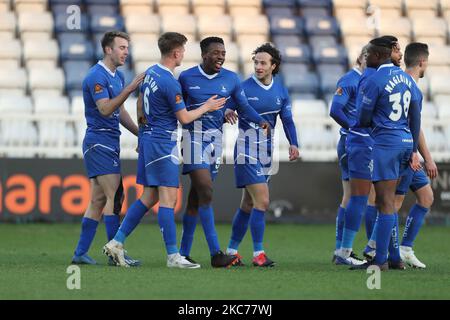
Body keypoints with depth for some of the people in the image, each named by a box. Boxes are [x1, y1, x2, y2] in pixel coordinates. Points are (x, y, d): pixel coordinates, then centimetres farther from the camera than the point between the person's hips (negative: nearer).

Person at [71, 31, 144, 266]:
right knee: (114, 196, -12)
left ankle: (80, 253, 10)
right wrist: (130, 88, -27)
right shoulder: (96, 76, -14)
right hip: (99, 142, -10)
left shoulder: (118, 76, 16)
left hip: (110, 143, 10)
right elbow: (105, 109, -23)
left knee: (98, 200, 8)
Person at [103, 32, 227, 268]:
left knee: (149, 197, 12)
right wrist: (207, 107, 4)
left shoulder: (150, 73, 9)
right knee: (168, 198, -8)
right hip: (163, 143, -9)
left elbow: (140, 104, 20)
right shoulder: (170, 82, -19)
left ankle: (117, 242, 9)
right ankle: (173, 256, -8)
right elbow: (184, 118, -12)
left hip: (149, 139, 9)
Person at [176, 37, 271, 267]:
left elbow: (244, 106, 9)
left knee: (196, 196, 9)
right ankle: (216, 254, -17)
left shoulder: (231, 79, 4)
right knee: (206, 192, -15)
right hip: (194, 137, -4)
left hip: (215, 138, 4)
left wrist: (260, 121, -7)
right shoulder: (186, 78, -3)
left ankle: (184, 252, 16)